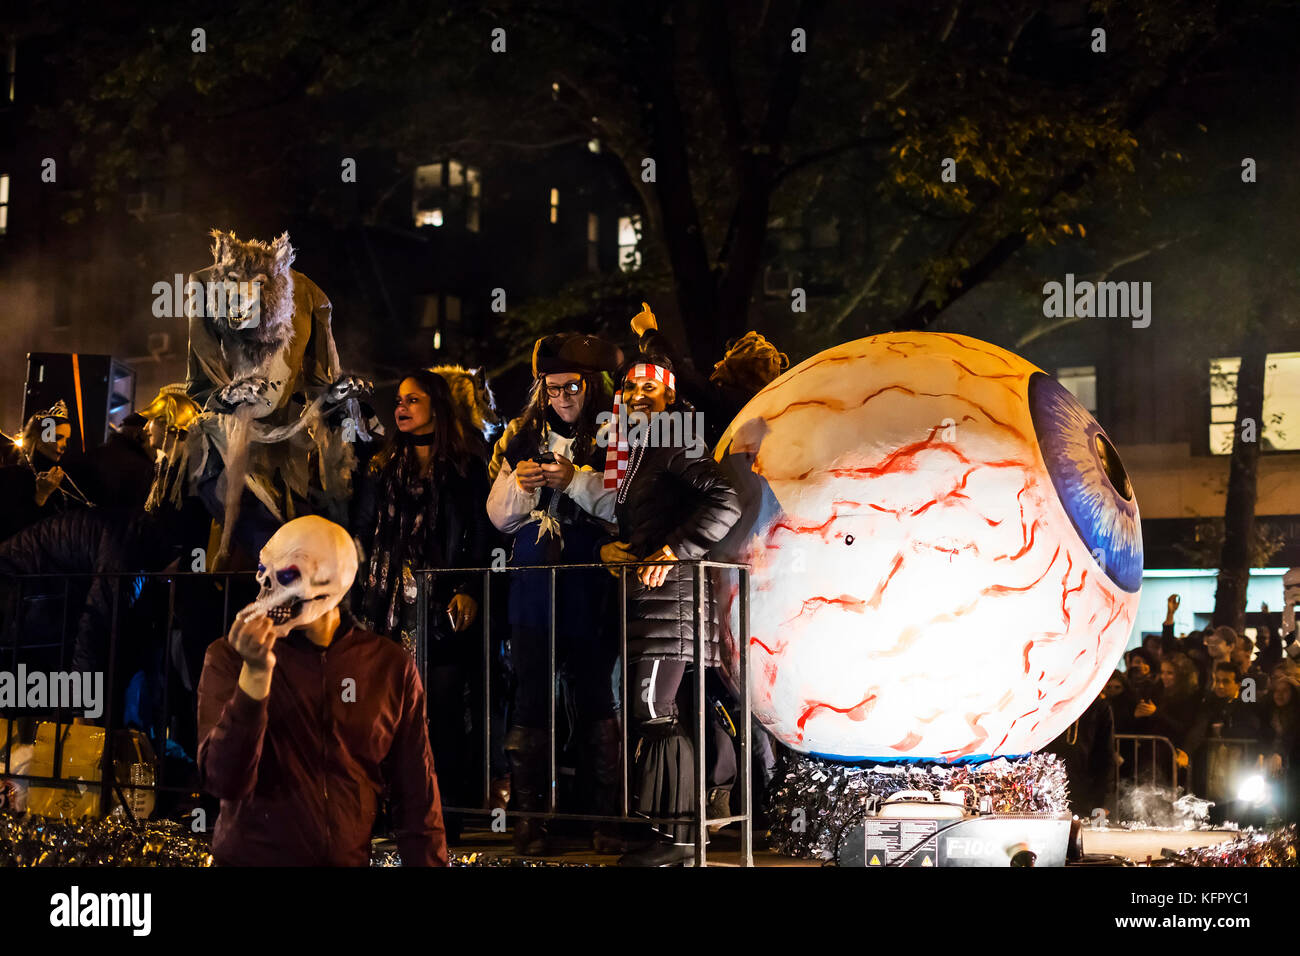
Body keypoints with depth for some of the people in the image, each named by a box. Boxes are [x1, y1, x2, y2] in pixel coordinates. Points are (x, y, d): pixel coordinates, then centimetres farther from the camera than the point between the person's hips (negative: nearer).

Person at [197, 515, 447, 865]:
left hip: (350, 858, 1)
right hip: (250, 856, -1)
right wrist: (256, 672, -28)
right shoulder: (229, 656, -9)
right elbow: (225, 781, -19)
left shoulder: (390, 667, -7)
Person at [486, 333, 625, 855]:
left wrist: (577, 480, -17)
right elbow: (499, 516, 15)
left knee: (594, 695, -2)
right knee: (531, 696, 3)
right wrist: (517, 484, -4)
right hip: (533, 581, 4)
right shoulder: (524, 438, 14)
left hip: (590, 583, -3)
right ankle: (529, 815, 9)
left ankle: (608, 814, 6)